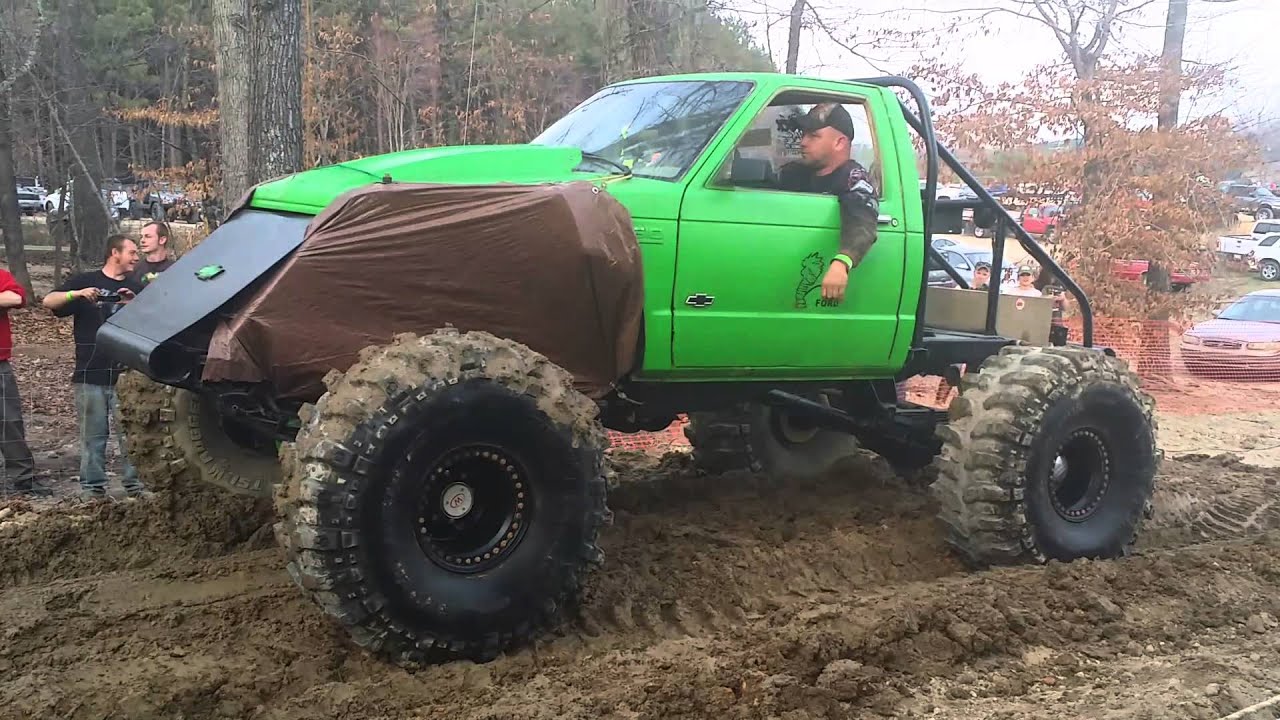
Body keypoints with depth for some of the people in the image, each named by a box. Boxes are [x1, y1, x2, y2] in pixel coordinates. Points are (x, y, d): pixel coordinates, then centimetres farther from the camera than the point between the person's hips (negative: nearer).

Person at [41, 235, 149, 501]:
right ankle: (92, 488, 8)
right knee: (93, 435, 2)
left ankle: (134, 484, 6)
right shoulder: (84, 281, 8)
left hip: (126, 375, 2)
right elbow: (49, 301, -2)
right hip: (91, 375, -2)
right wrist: (77, 294, -19)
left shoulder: (136, 288, 15)